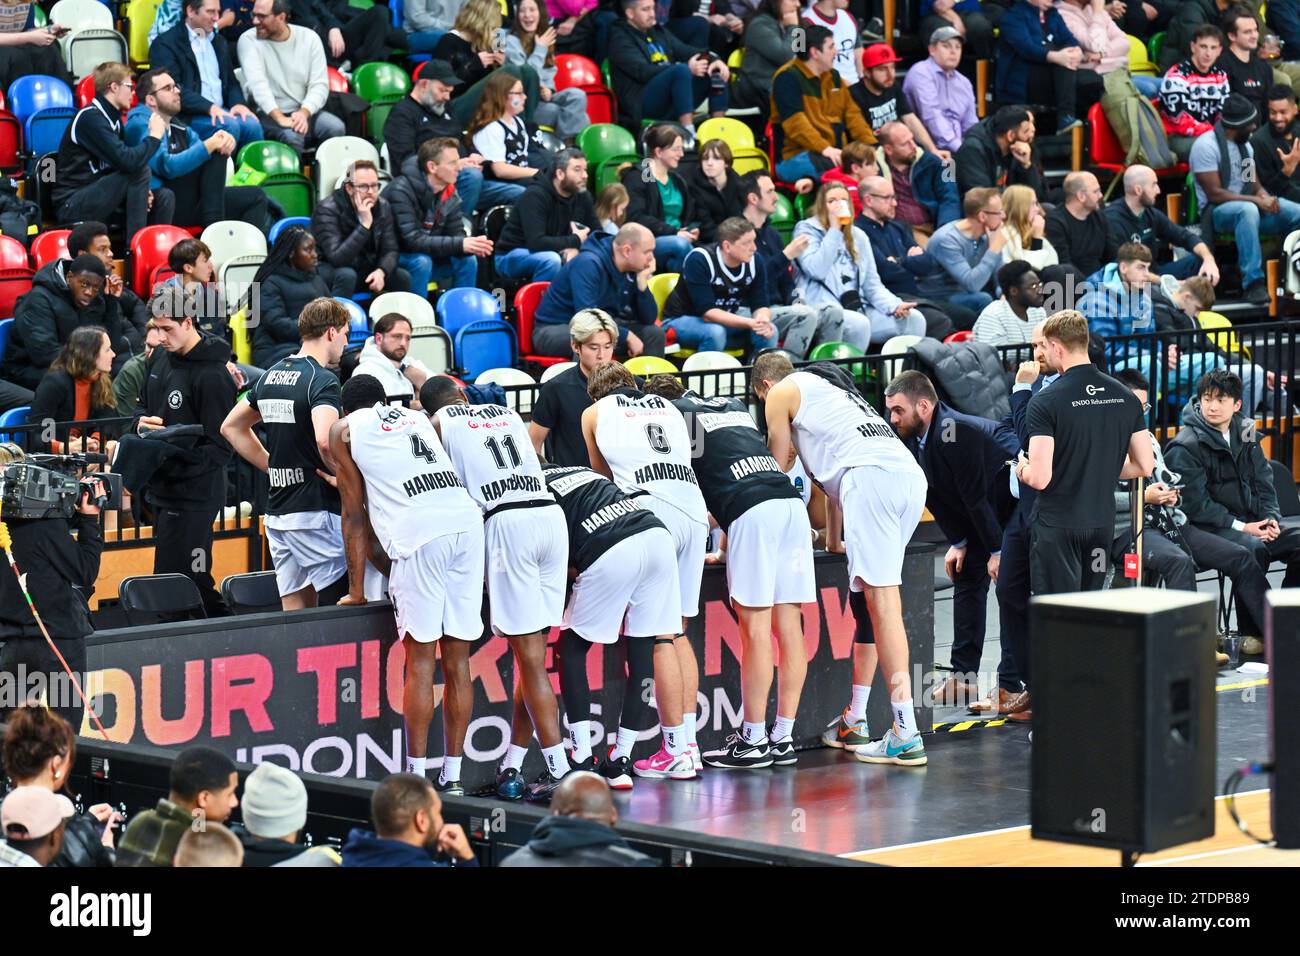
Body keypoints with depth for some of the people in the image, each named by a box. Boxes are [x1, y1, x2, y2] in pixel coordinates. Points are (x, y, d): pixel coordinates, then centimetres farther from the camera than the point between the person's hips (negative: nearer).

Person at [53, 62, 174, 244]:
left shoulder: (113, 118, 13)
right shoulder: (90, 118, -17)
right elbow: (128, 161, -27)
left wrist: (141, 191, -2)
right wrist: (155, 136, -11)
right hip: (71, 204, -9)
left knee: (164, 198, -5)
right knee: (139, 171, -24)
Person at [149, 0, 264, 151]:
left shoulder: (219, 41, 22)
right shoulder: (165, 44, -2)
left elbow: (230, 81, 21)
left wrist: (238, 103, -3)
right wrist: (209, 107, -25)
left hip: (220, 110, 6)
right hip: (187, 116, -6)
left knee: (251, 124, -23)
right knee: (229, 125, -31)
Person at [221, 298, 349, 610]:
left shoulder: (270, 376, 13)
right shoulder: (322, 379, -13)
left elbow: (231, 427, 24)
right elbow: (324, 440, -29)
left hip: (277, 513, 8)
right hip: (317, 512, -8)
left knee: (294, 614, 9)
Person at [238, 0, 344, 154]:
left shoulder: (309, 38, 2)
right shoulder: (249, 40, -4)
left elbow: (319, 84, -3)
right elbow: (257, 83, -17)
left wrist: (304, 113, -22)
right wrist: (279, 118, -30)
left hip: (304, 111, 3)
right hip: (268, 114, -3)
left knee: (336, 128, -25)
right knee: (292, 137, -33)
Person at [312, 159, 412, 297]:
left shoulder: (383, 207, -4)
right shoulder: (328, 210, -23)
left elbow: (390, 250, -6)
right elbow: (336, 258, -33)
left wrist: (381, 271, -28)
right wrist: (364, 225, -38)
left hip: (366, 272, 6)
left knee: (403, 277, -15)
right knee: (347, 275, -37)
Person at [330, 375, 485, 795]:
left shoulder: (345, 430, 18)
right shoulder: (418, 418, 32)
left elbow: (355, 517, 18)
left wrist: (357, 591, 23)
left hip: (420, 534, -5)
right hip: (468, 522, 5)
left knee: (420, 659, 0)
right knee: (457, 660, 8)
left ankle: (416, 776, 1)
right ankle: (452, 776, 11)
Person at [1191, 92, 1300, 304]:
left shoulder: (1245, 145, 13)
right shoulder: (1206, 145, -13)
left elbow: (1255, 183, 16)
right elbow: (1215, 194, -18)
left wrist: (1264, 196, -9)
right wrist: (1257, 201, -22)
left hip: (1250, 207, 8)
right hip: (1216, 212, -8)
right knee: (1248, 210, -41)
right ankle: (1253, 283, -41)